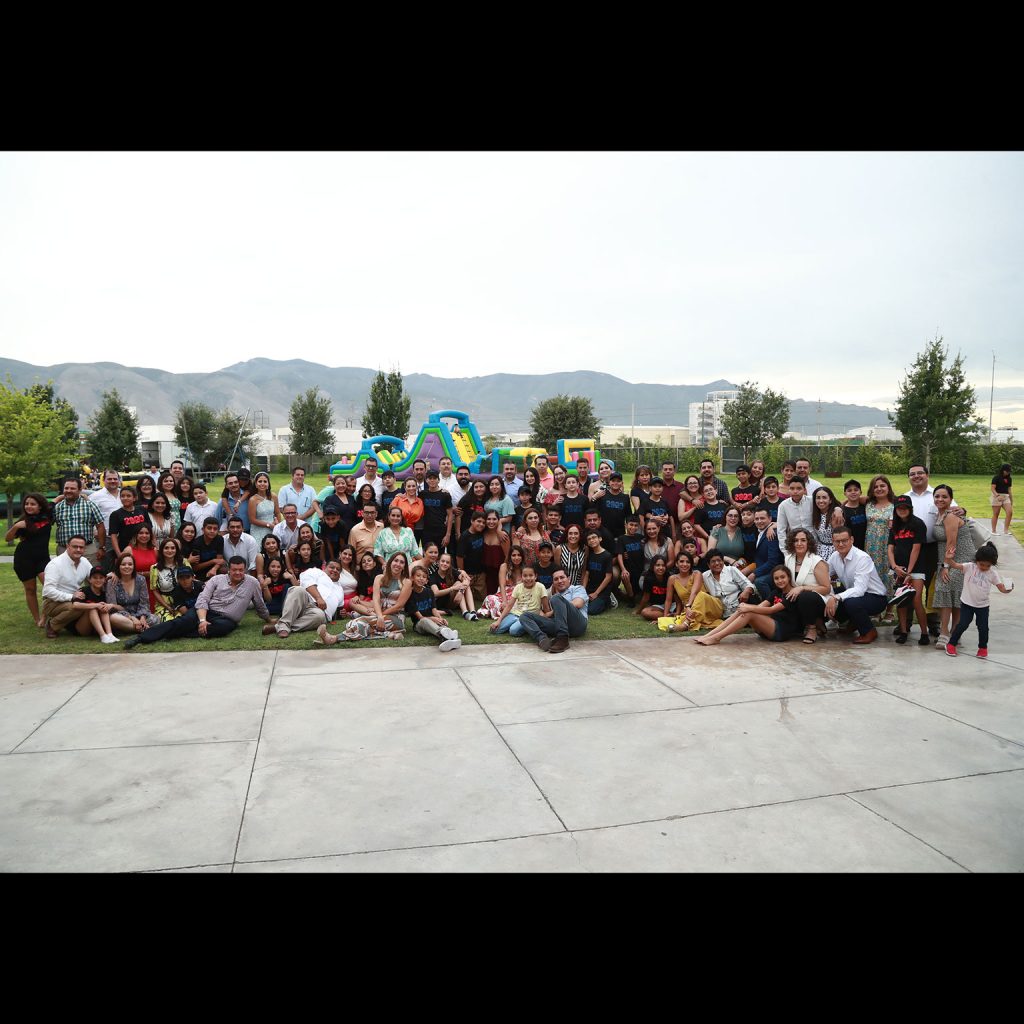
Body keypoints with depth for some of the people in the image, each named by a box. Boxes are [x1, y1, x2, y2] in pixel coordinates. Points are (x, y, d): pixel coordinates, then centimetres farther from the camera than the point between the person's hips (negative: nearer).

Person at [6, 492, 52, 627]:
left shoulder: (48, 516, 0)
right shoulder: (24, 522, -4)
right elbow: (7, 539, -4)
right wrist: (15, 527, -19)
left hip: (42, 557, 1)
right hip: (24, 559, -1)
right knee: (30, 589, 7)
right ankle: (37, 619, 18)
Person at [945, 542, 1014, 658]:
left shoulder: (993, 573, -6)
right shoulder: (969, 567, -10)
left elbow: (1001, 588, -10)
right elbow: (955, 565, -20)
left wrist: (1007, 589, -33)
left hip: (983, 605, 2)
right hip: (967, 603, -2)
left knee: (983, 627, 6)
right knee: (963, 625, -1)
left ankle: (983, 647, 29)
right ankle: (951, 644, 15)